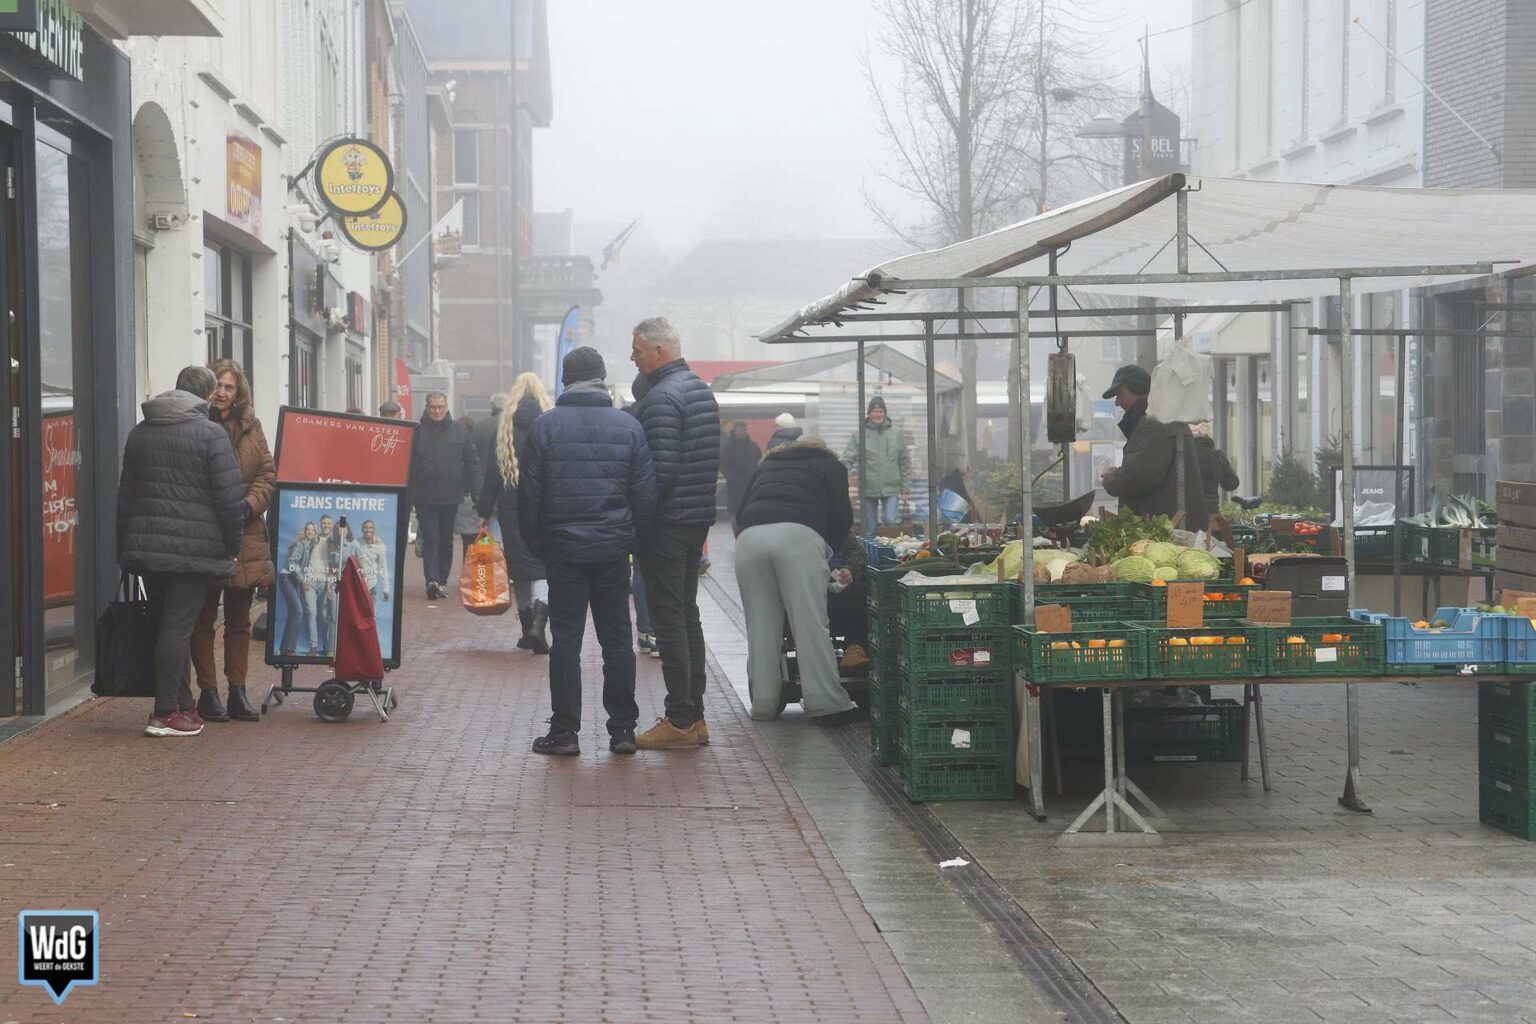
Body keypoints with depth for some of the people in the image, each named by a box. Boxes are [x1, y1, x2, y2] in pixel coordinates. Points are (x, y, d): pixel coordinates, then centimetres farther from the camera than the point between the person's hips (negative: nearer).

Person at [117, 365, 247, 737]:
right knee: (178, 626, -5)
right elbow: (231, 497, -11)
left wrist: (127, 545, 23)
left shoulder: (139, 433, 14)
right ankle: (165, 713, -5)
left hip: (145, 547, 6)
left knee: (164, 625, 13)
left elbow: (125, 494, 18)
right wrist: (232, 546, 0)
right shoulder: (211, 434, -6)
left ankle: (183, 705, 20)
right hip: (195, 549, -6)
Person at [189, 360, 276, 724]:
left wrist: (250, 504, -9)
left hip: (244, 534, 5)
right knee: (203, 618, 3)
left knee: (239, 619, 11)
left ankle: (238, 692, 18)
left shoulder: (251, 427, 9)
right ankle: (208, 692, 10)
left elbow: (268, 474, 6)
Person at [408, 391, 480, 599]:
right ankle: (432, 580, -17)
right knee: (430, 539, -8)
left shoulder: (459, 431, 4)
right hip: (424, 498, -2)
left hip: (451, 497, 2)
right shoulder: (417, 432, -1)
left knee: (446, 539, 12)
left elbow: (472, 462, 7)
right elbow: (408, 464, 0)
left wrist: (475, 489, 1)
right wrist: (408, 493, -4)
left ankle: (442, 580, 22)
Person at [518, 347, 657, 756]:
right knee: (617, 638, 8)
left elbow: (528, 492, -3)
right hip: (613, 549, 1)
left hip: (563, 549, -1)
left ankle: (564, 730, 3)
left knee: (566, 638, 3)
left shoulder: (546, 425, -3)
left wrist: (535, 542, 7)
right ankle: (623, 728, 9)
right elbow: (646, 492, 0)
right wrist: (632, 536, 11)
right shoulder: (628, 426, 1)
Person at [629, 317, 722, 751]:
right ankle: (694, 716, 18)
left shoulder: (661, 398, -16)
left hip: (666, 521, -9)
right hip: (698, 518, 9)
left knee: (669, 620, -5)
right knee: (687, 615, 14)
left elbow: (661, 470, -21)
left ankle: (680, 721, -3)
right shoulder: (701, 389, 14)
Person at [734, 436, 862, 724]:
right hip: (798, 536, -3)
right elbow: (842, 516, 17)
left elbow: (740, 513, 31)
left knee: (761, 627, 6)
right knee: (810, 623, -5)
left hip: (749, 538, 4)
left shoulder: (767, 465, 36)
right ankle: (824, 702, -9)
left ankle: (763, 702, 8)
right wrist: (828, 549, 32)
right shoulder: (830, 466, 27)